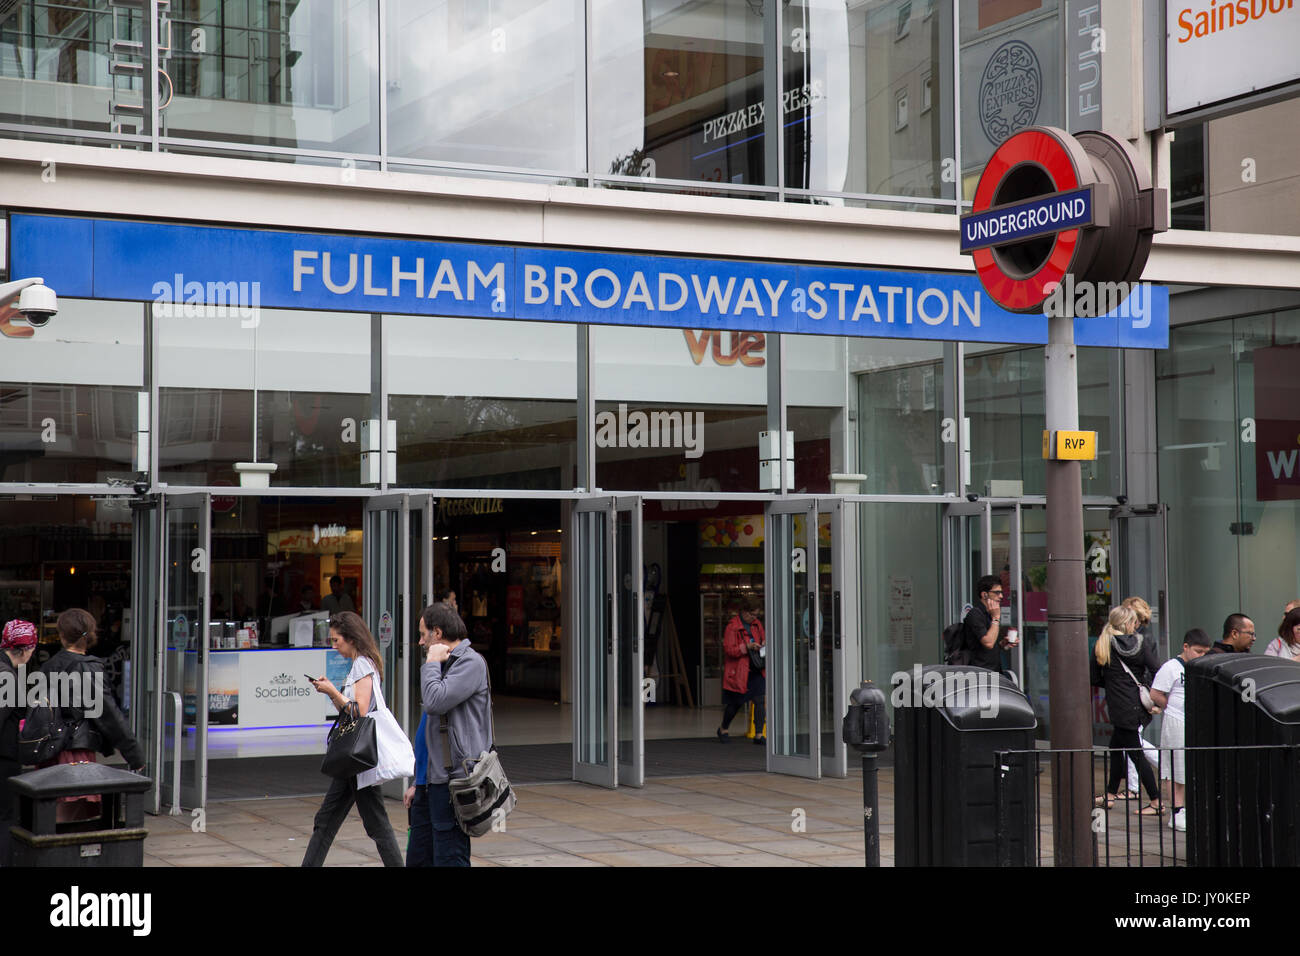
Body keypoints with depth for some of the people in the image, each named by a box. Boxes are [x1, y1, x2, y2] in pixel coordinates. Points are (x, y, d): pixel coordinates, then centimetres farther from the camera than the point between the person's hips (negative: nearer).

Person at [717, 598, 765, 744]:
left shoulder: (757, 624, 9)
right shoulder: (732, 627, -12)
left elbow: (763, 640, 25)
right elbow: (728, 649, -17)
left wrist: (764, 645, 2)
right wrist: (746, 647, -26)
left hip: (756, 670, 6)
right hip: (738, 671, -5)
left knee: (760, 701, -6)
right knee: (735, 703, 6)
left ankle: (759, 735, -3)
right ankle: (723, 729, 30)